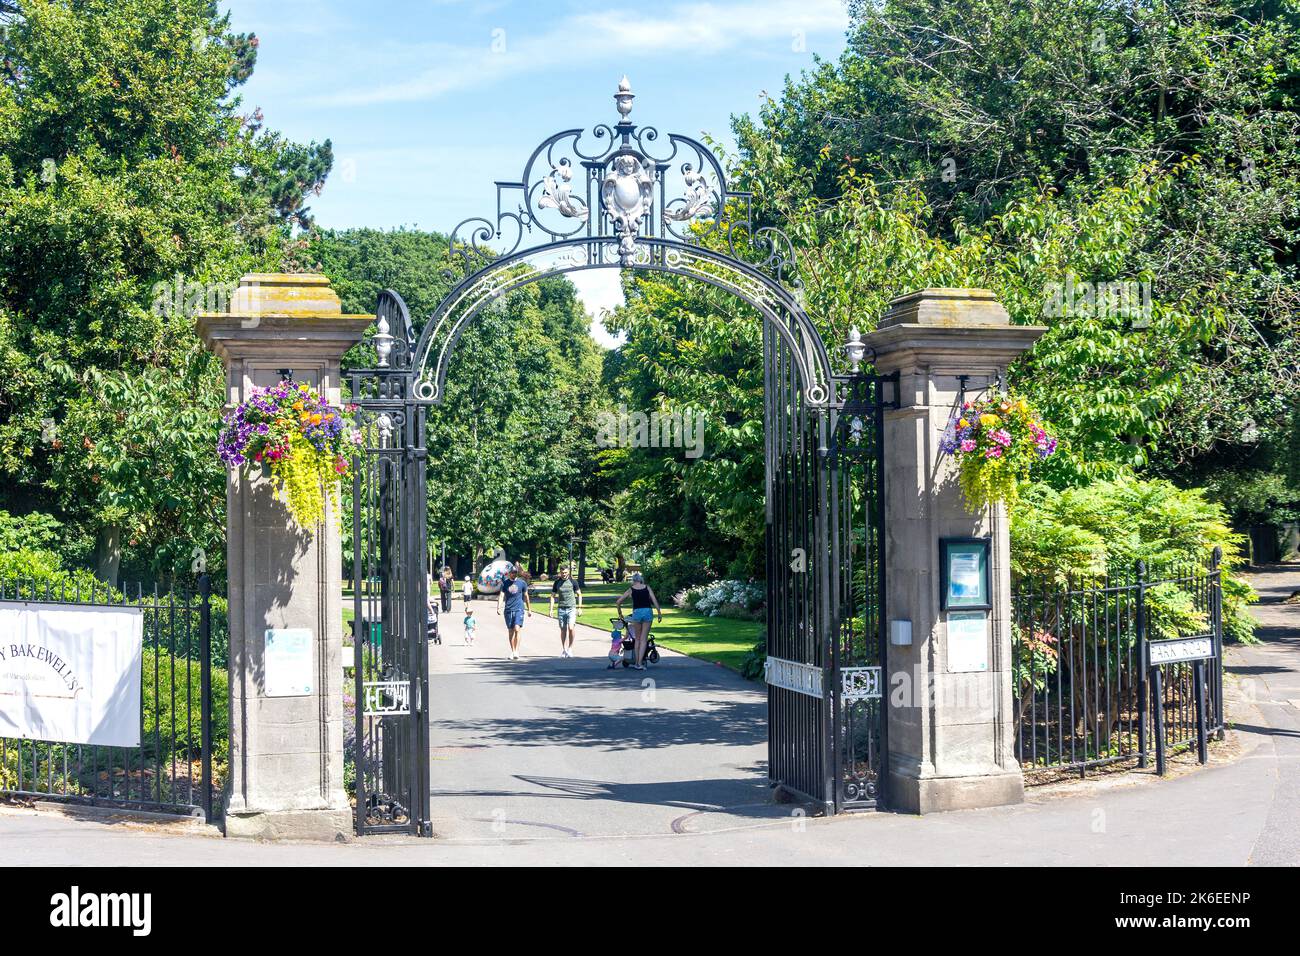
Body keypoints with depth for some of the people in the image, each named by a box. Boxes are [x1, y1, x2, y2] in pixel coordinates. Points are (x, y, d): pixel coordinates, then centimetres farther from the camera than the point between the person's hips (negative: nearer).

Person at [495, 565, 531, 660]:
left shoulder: (522, 583, 6)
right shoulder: (505, 583, 7)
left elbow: (526, 597, 14)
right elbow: (501, 596, 1)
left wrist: (529, 610, 17)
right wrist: (498, 607, -14)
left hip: (519, 609, -2)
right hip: (508, 610, 2)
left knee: (517, 629, -16)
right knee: (511, 631, 6)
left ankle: (517, 651, -16)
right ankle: (512, 652, 14)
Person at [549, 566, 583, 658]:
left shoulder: (573, 582, 1)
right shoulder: (557, 583, 6)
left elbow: (579, 594, 7)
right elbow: (553, 596, 10)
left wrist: (579, 608, 2)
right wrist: (551, 609, 2)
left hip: (571, 608, -2)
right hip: (561, 608, 2)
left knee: (571, 628, -14)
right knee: (563, 629, 6)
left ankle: (570, 648, 1)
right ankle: (563, 649, 15)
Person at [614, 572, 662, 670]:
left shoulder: (631, 590, 9)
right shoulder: (647, 587, 10)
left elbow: (618, 602, 9)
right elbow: (654, 600, 2)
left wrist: (620, 614, 22)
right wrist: (659, 613, 7)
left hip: (637, 612, 0)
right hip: (648, 611, 0)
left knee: (637, 639, 14)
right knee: (644, 640, 3)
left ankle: (637, 663, 15)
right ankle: (640, 663, -4)